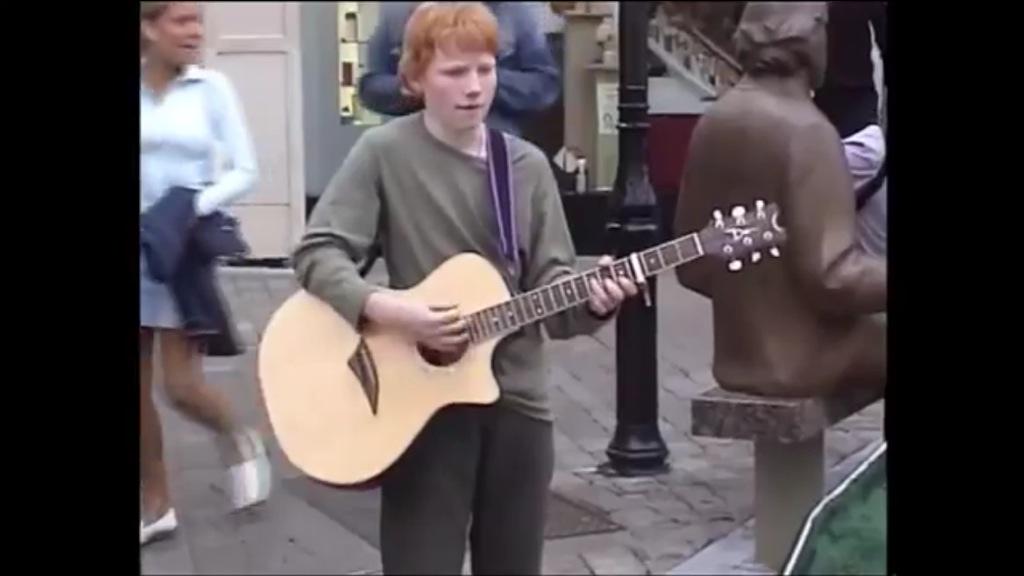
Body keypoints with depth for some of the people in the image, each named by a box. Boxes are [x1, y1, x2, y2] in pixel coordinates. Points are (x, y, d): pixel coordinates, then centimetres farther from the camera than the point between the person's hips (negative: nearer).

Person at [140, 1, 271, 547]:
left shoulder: (211, 87, -3)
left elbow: (246, 171, -4)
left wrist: (195, 207, -18)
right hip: (142, 245, 2)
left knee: (181, 386, -6)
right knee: (140, 387, 6)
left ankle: (238, 440, 25)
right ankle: (156, 505, 20)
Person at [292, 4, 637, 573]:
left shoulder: (528, 165, 6)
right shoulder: (384, 152, -6)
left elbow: (549, 284, 5)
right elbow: (318, 253, -10)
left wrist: (591, 298, -16)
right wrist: (388, 309, -25)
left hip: (516, 400, 4)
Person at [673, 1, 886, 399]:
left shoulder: (714, 122, 3)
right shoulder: (805, 130, -19)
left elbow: (692, 266, 10)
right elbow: (833, 278, -22)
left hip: (736, 357, 8)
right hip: (807, 356, -8)